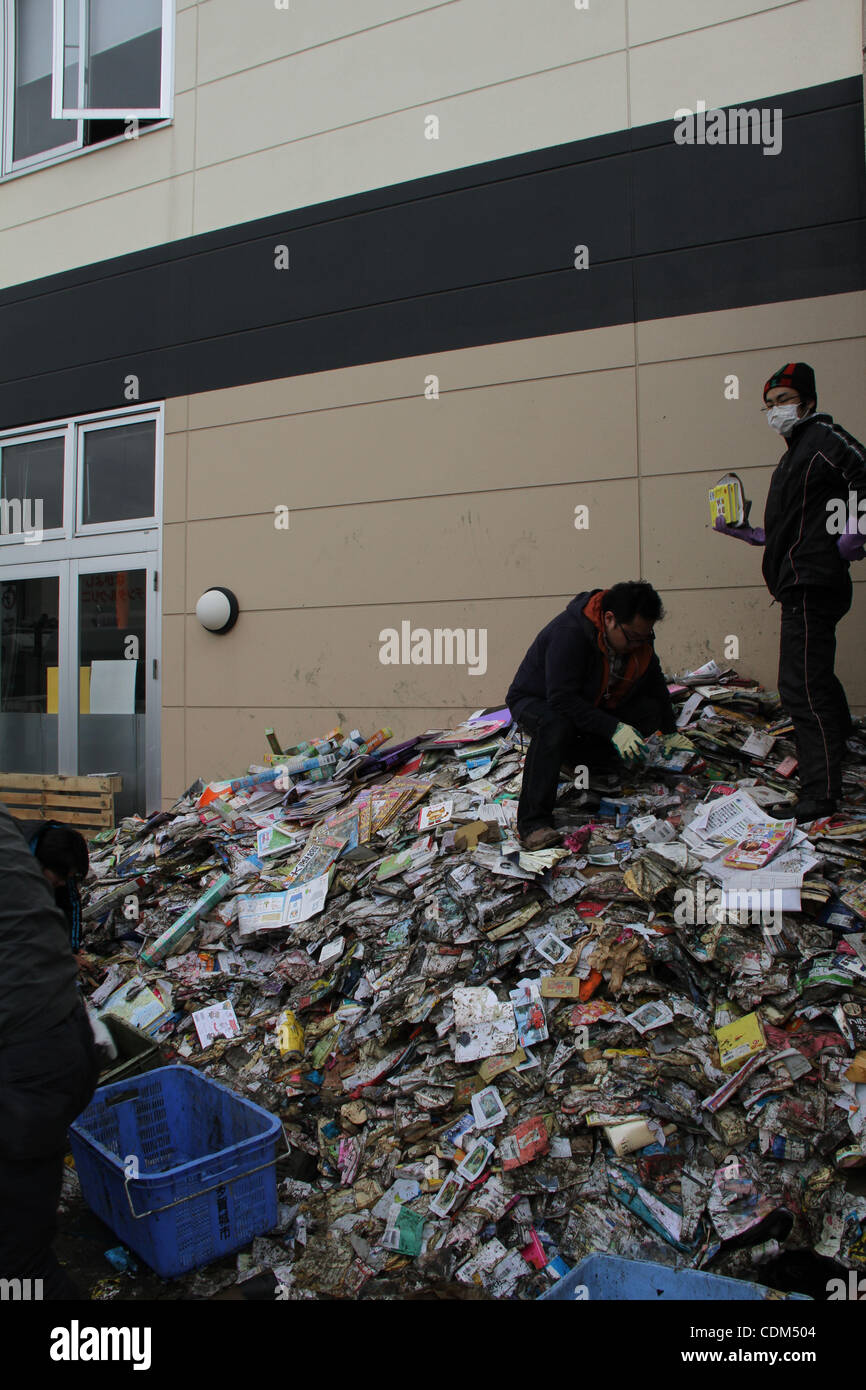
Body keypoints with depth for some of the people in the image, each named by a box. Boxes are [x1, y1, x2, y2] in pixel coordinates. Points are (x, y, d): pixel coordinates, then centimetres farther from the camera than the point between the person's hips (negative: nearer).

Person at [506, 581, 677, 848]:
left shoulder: (637, 638, -9)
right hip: (536, 700, -7)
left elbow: (655, 684, 9)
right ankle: (533, 821, -36)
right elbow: (561, 699, -37)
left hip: (593, 704, 7)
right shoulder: (569, 633, -33)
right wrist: (612, 728, -40)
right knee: (555, 725, -42)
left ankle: (573, 756, -10)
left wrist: (671, 734, 8)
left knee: (650, 711, -16)